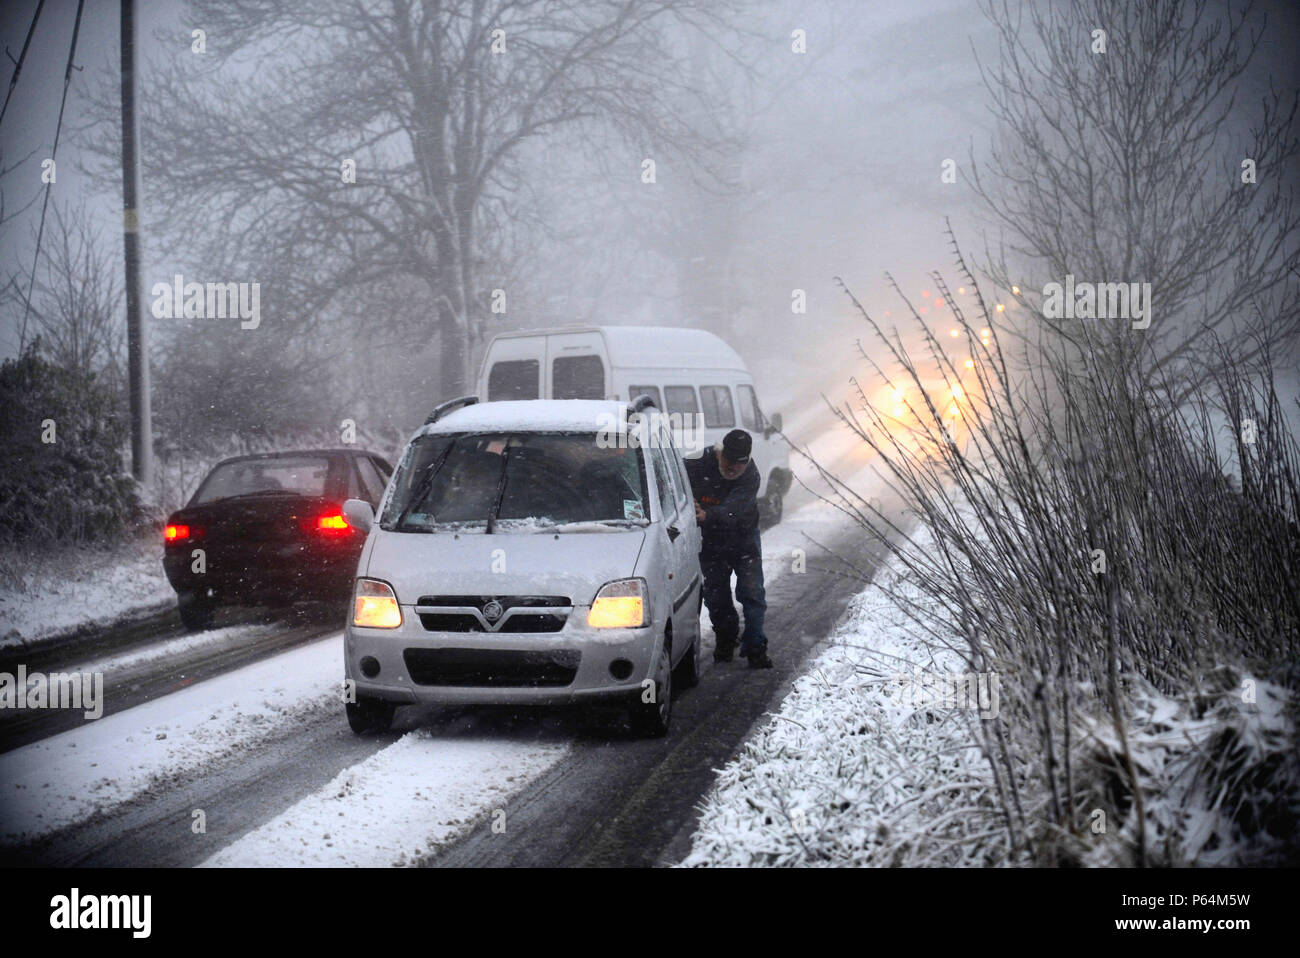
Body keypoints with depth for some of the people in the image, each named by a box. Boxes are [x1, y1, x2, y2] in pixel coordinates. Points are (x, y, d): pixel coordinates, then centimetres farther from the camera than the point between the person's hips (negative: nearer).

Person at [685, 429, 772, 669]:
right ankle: (725, 640, 28)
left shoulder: (750, 476, -22)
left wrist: (707, 516, -55)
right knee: (716, 596, 7)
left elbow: (732, 510, -36)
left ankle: (755, 647, 0)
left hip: (743, 541, -1)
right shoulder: (700, 465, -17)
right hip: (711, 542, 2)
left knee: (752, 593, -6)